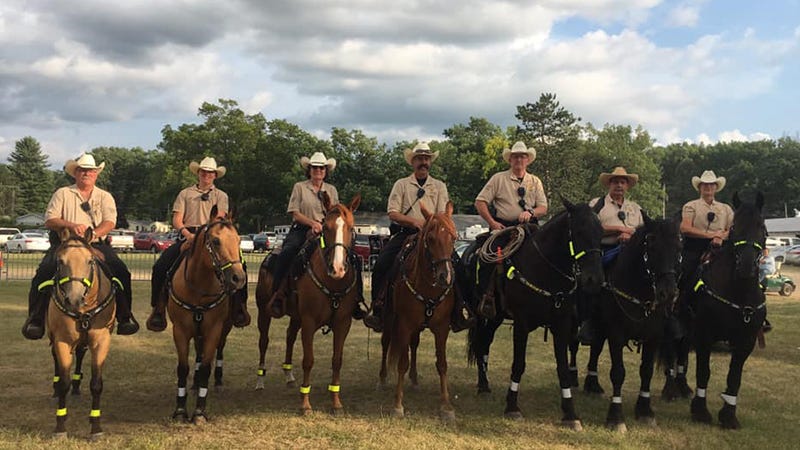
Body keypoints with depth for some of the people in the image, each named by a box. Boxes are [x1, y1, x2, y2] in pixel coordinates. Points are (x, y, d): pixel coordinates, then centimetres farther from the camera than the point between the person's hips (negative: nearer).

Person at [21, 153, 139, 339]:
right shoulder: (62, 194, 13)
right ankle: (36, 318, -15)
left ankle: (124, 317, -15)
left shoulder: (105, 197, 16)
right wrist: (71, 225, -19)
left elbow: (109, 222, 0)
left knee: (120, 270, -23)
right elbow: (49, 221, 1)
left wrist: (93, 233, -21)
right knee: (45, 271, -26)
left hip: (96, 244, 1)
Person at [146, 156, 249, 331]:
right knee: (160, 266, -20)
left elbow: (219, 219, 0)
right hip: (187, 236, 1)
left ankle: (239, 306, -10)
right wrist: (188, 234, -16)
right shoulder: (185, 194, 16)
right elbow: (177, 221, 5)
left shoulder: (221, 195, 16)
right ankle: (158, 308, -7)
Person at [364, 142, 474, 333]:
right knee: (381, 263, -22)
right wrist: (414, 221, -15)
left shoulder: (439, 186, 15)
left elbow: (443, 215, 5)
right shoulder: (401, 184, 10)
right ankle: (377, 310, -10)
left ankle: (458, 315, -15)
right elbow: (393, 213, 0)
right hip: (405, 233, -1)